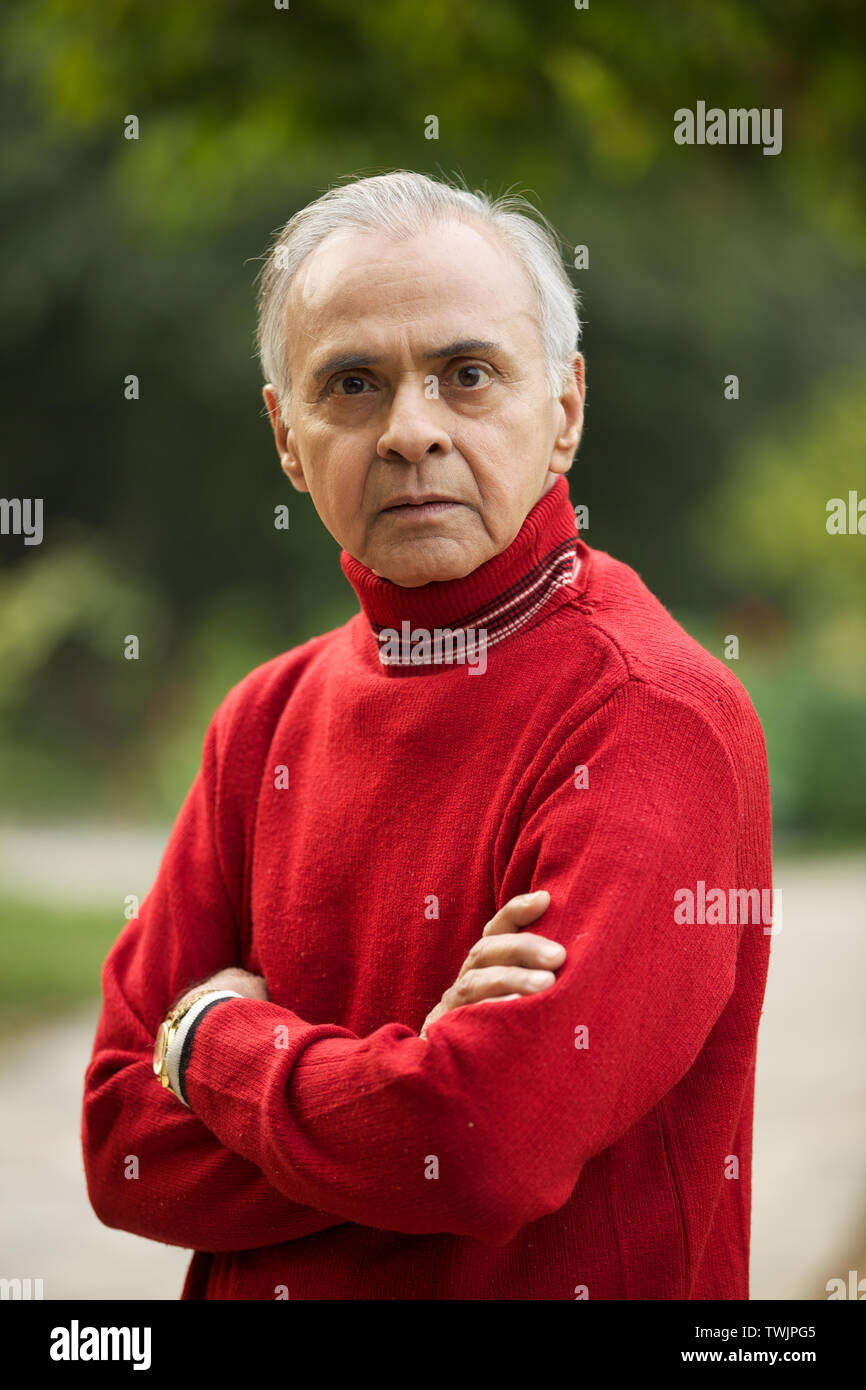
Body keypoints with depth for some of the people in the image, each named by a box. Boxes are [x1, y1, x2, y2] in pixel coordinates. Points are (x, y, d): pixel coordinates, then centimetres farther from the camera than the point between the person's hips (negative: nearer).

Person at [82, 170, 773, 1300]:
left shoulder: (656, 719, -19)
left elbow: (492, 1146, -29)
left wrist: (224, 1038, -12)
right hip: (254, 1293, 5)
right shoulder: (266, 719, 1)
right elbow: (124, 1145, -3)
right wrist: (422, 1067, -19)